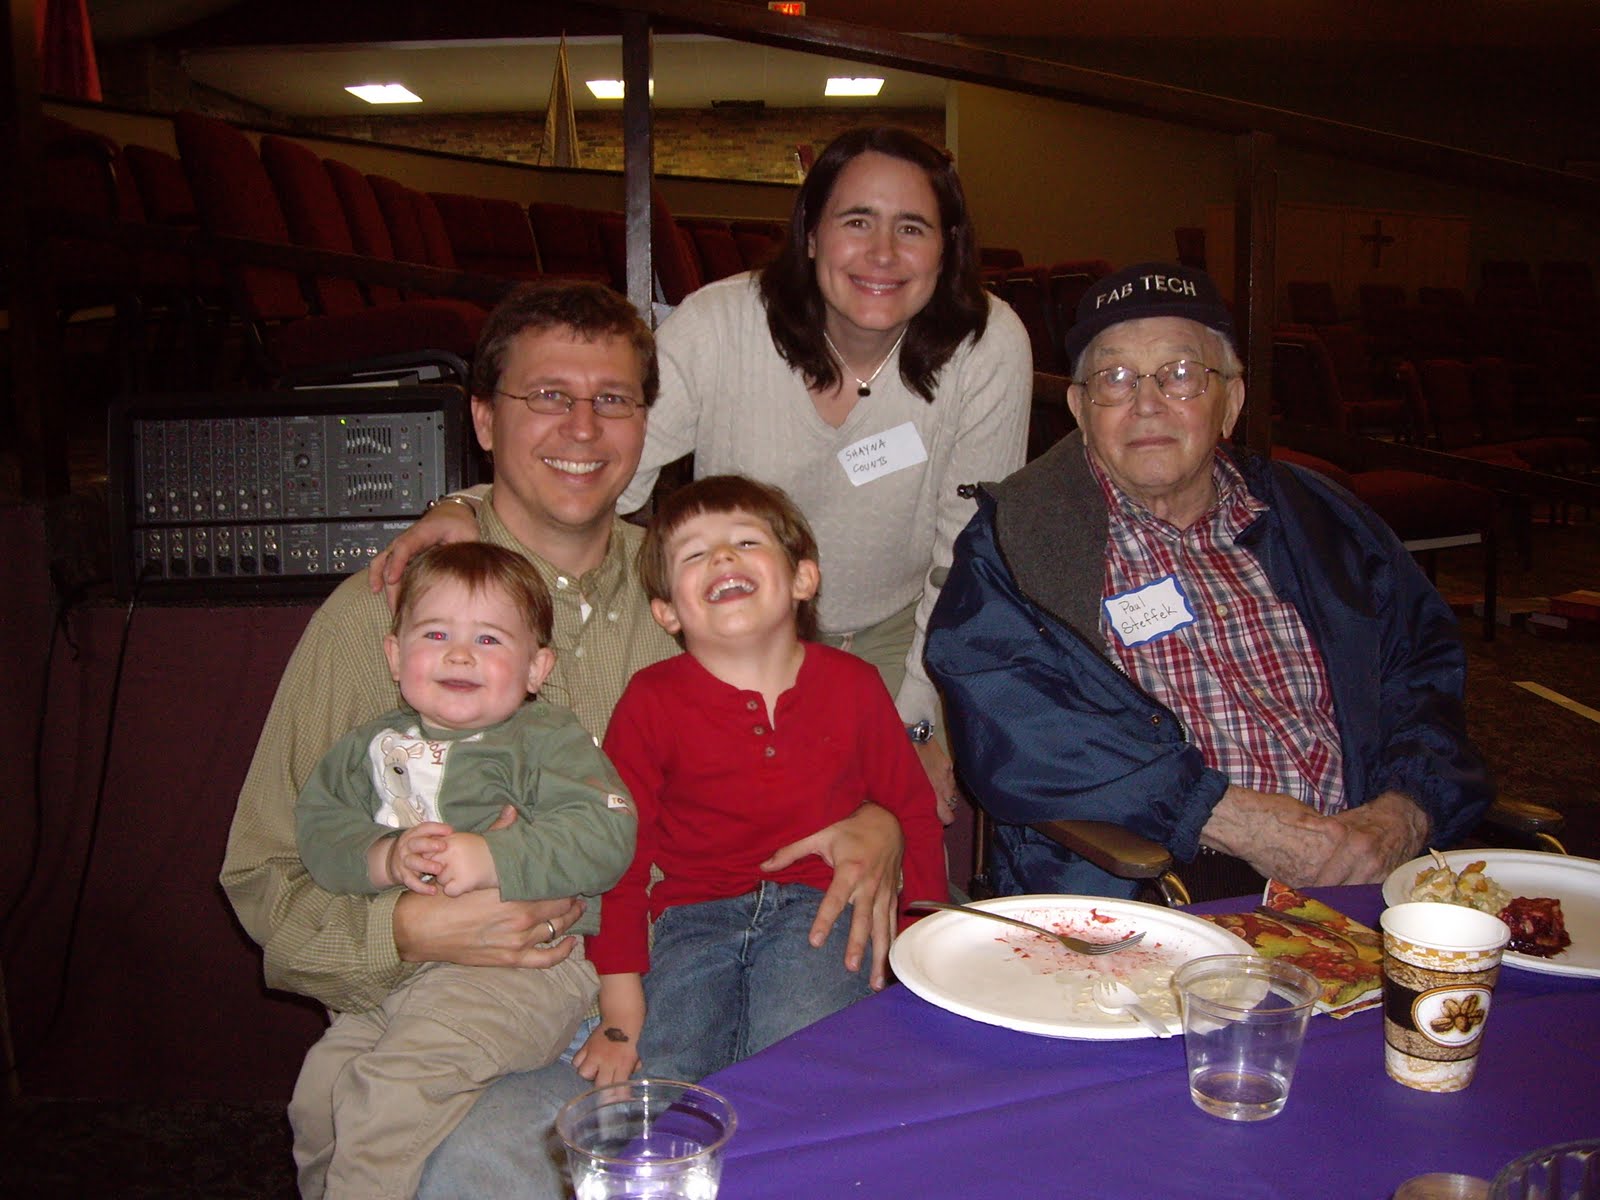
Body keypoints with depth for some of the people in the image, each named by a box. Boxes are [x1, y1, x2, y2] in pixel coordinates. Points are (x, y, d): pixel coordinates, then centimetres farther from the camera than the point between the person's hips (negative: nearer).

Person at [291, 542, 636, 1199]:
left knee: (391, 1087, -23)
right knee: (319, 1090, 5)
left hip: (525, 961, -6)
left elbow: (605, 836, -17)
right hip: (389, 966, 6)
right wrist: (387, 858, -16)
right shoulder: (374, 745, 13)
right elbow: (319, 830, 3)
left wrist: (491, 859, -25)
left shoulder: (548, 739, -4)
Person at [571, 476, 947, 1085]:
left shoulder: (853, 686, 3)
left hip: (820, 904, 0)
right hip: (693, 916, 0)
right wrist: (621, 1011, -5)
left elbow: (911, 808, 16)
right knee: (662, 1076, -22)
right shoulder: (651, 702, -2)